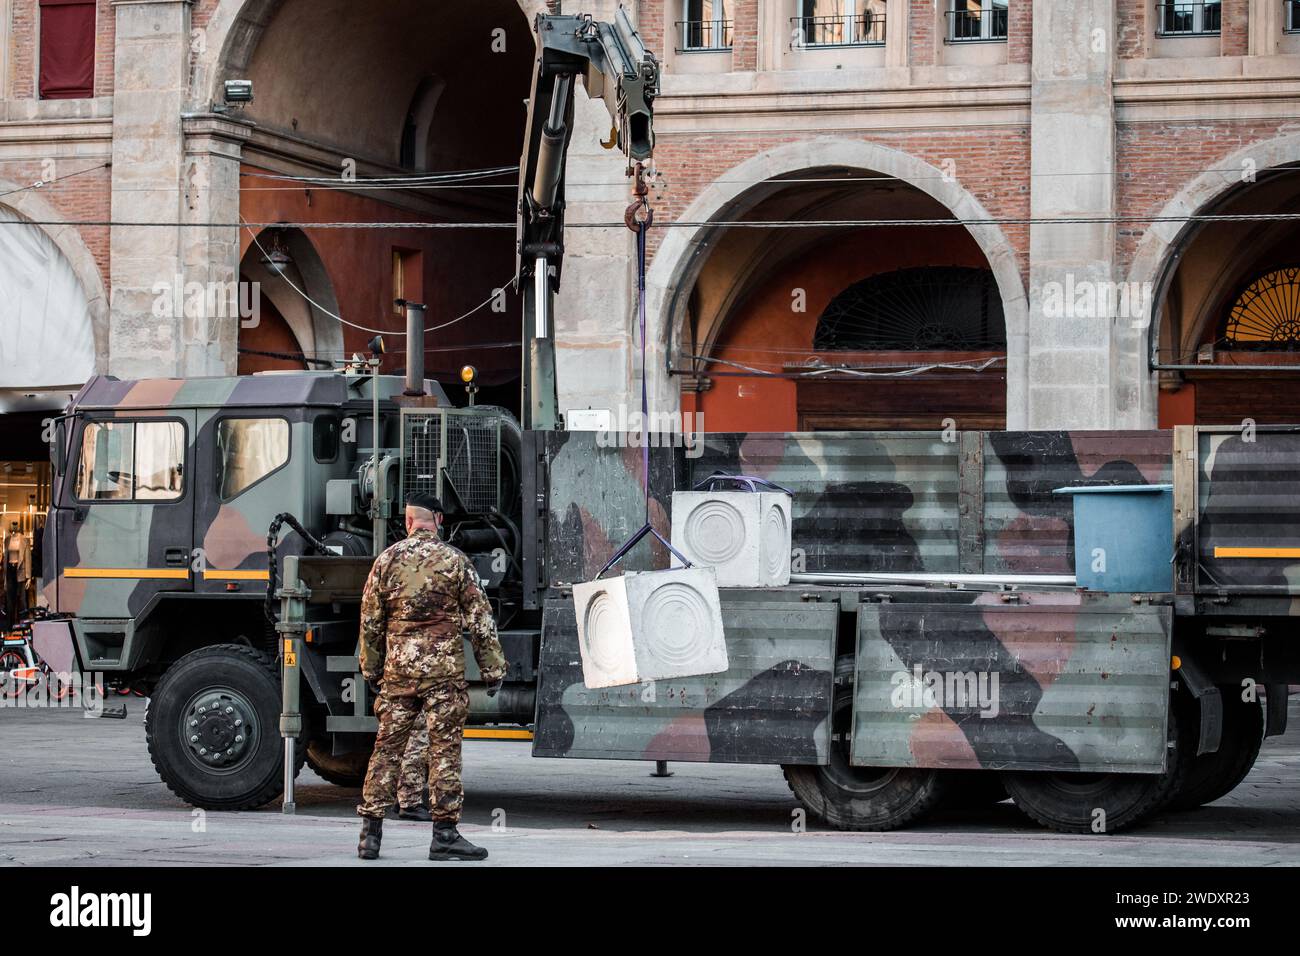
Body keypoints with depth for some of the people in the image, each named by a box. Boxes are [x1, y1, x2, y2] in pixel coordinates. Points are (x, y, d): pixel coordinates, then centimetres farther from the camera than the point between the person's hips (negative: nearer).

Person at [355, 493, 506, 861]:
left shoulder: (387, 560, 5)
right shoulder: (455, 561, -1)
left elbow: (370, 620, 10)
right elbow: (481, 620, -1)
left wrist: (371, 670, 20)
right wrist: (492, 670, 5)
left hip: (398, 668, 3)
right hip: (444, 668, -2)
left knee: (387, 746, 7)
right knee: (444, 748, 0)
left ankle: (370, 833, 6)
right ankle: (444, 835, -1)